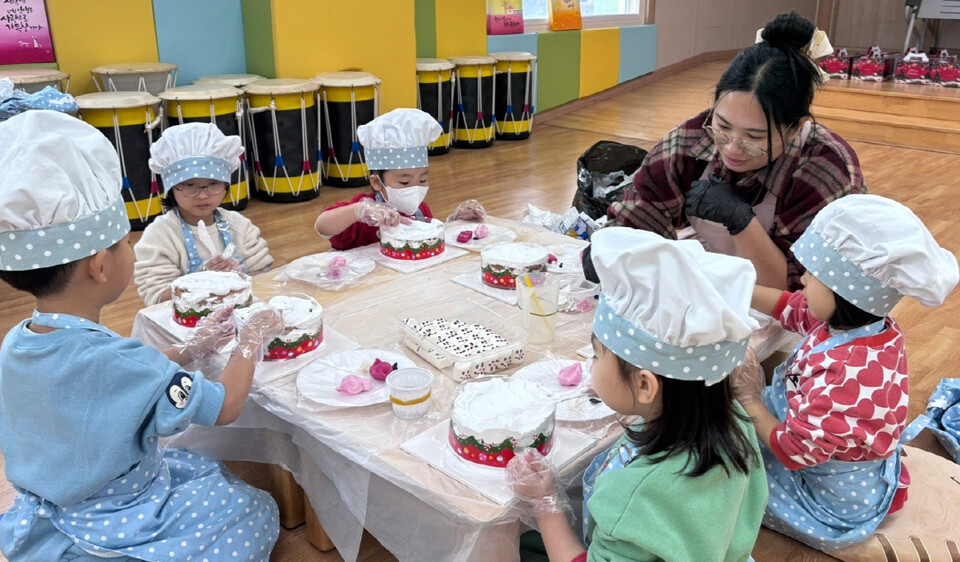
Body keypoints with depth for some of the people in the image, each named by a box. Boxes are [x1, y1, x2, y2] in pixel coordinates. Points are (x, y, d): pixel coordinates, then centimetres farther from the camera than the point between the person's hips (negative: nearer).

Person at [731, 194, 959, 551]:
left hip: (831, 499, -8)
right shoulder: (863, 323, -14)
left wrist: (748, 398, -17)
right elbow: (791, 307, 4)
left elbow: (792, 451, -31)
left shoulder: (845, 375, -42)